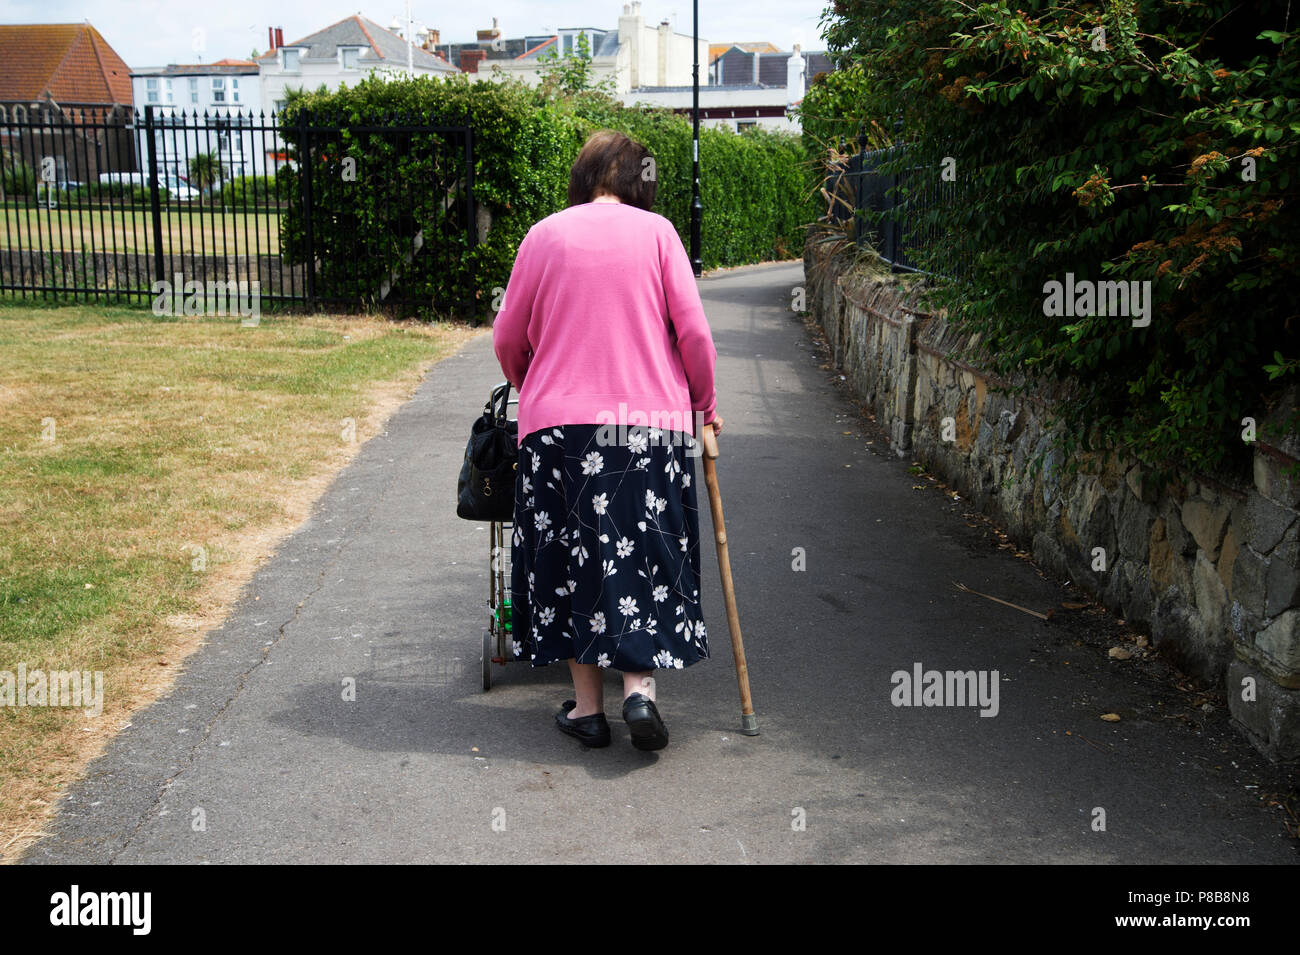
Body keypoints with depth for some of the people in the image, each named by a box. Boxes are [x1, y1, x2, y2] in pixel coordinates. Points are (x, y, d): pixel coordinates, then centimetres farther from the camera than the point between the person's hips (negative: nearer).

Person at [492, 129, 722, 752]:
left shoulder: (544, 235, 4)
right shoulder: (656, 232, 1)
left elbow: (507, 340, 9)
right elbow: (694, 332, -3)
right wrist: (704, 402, 12)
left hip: (558, 425, 1)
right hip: (651, 421, 0)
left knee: (570, 556, 9)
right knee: (645, 555, 9)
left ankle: (586, 705, 12)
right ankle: (640, 686, -1)